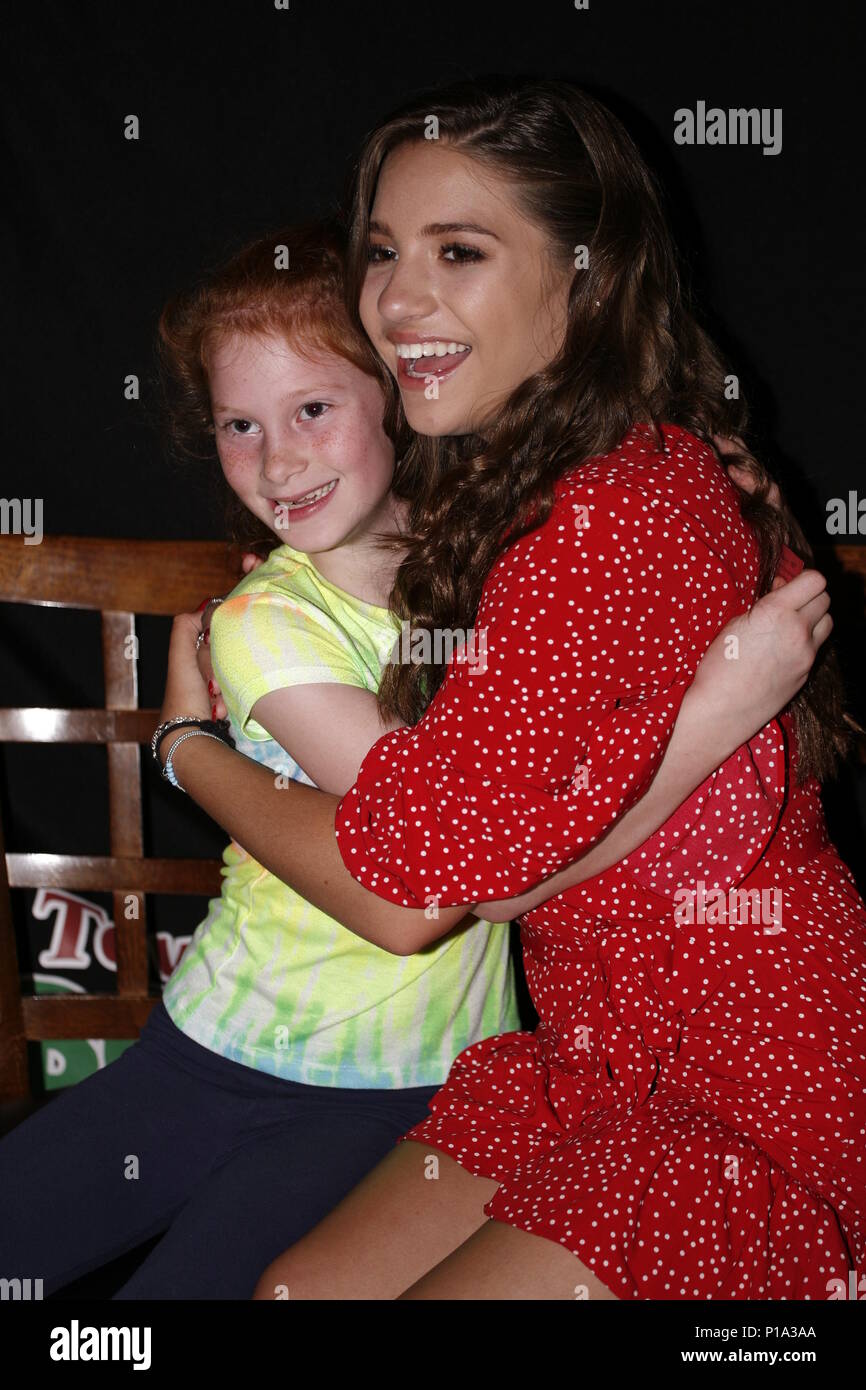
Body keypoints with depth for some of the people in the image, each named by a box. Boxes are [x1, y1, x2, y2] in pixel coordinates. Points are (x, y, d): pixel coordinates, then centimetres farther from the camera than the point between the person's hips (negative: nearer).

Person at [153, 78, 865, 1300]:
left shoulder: (609, 520, -24)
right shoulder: (509, 490, 8)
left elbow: (405, 885, -19)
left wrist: (189, 741, -3)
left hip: (752, 1101, -9)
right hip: (603, 1057, 9)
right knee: (297, 1288, 4)